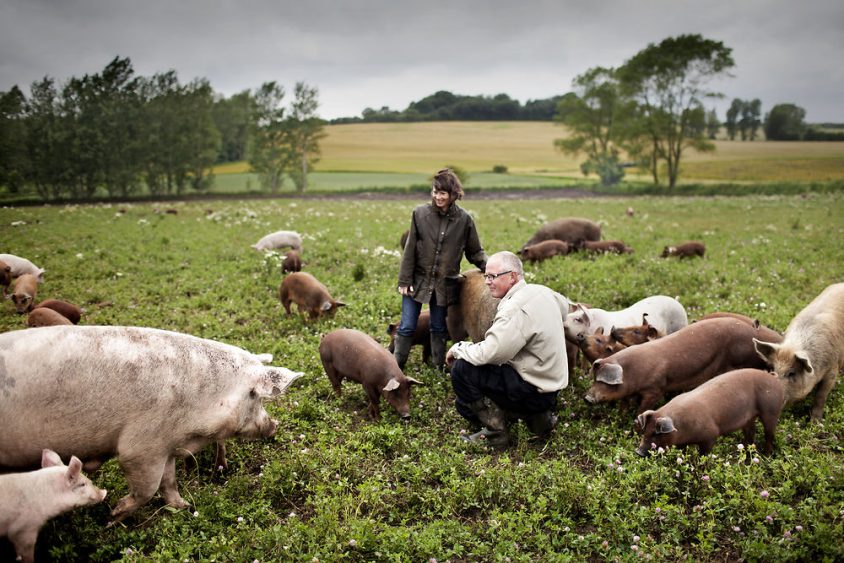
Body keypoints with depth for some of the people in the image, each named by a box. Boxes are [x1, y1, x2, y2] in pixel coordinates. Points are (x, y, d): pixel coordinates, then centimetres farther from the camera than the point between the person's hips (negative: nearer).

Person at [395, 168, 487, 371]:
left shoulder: (464, 220, -5)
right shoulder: (420, 213, -7)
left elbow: (475, 252, 3)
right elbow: (410, 249, -4)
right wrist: (404, 280, -5)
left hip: (444, 284, 1)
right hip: (418, 281, 0)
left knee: (439, 329, 14)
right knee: (407, 327, 5)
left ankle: (440, 367, 26)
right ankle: (395, 366, 16)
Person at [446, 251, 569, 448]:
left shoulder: (515, 310, -26)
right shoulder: (542, 291, 2)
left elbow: (487, 354, -29)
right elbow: (564, 306, 25)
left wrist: (457, 348, -11)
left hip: (535, 392, -10)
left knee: (461, 370, -17)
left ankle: (495, 433, -3)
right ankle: (537, 417, 15)